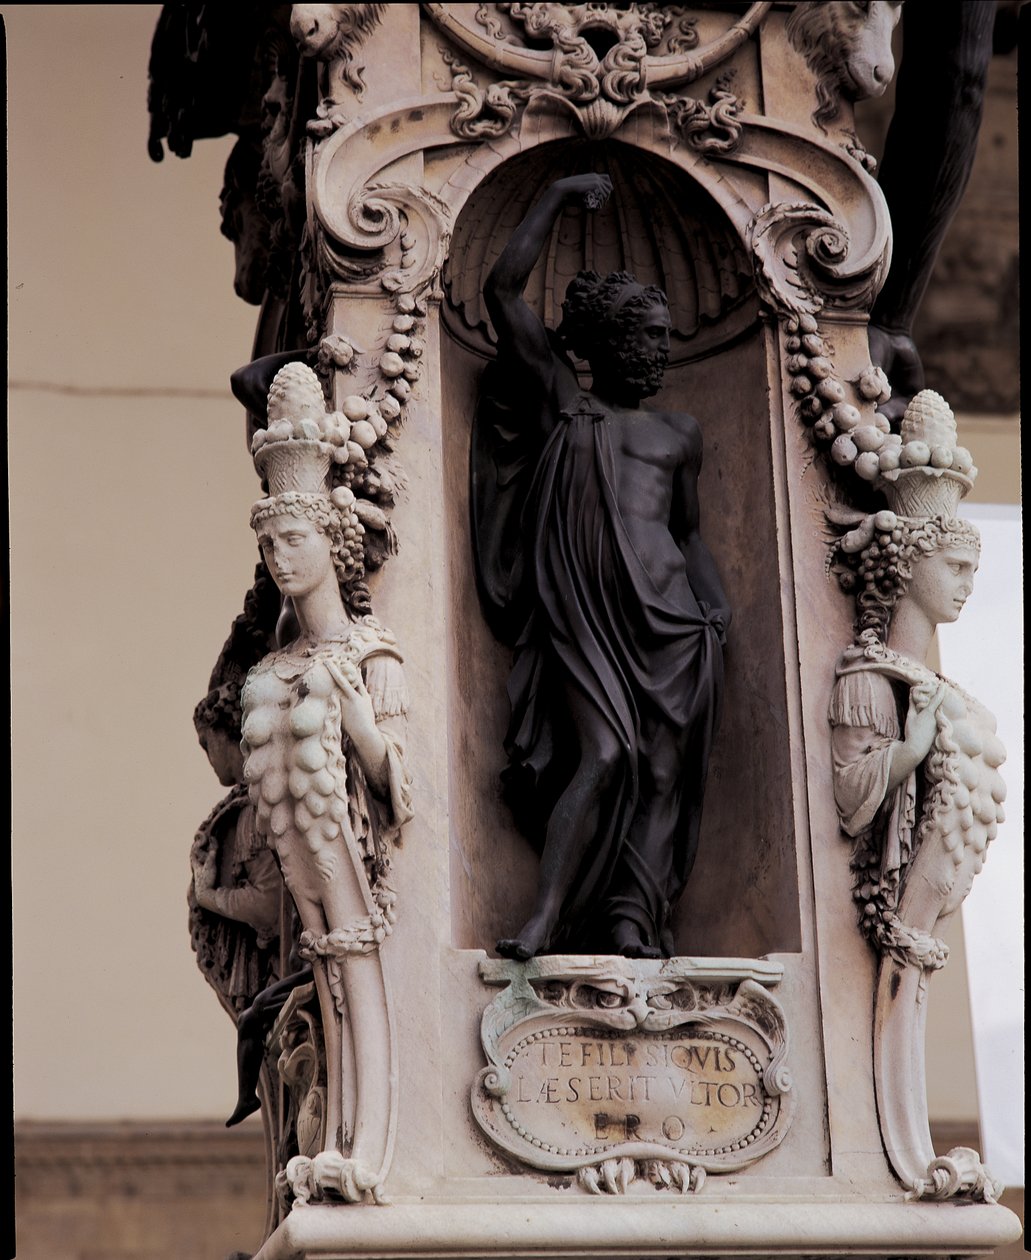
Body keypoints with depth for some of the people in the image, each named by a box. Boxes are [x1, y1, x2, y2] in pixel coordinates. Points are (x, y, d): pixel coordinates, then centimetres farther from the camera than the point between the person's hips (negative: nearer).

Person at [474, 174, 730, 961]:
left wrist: (716, 600, 11)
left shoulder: (680, 433, 26)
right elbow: (503, 289, 9)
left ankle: (631, 918, -18)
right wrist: (560, 196, 12)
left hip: (671, 621, 4)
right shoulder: (560, 403, 15)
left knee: (664, 770, -11)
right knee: (604, 754, -21)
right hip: (582, 616, -4)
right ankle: (547, 918, -28)